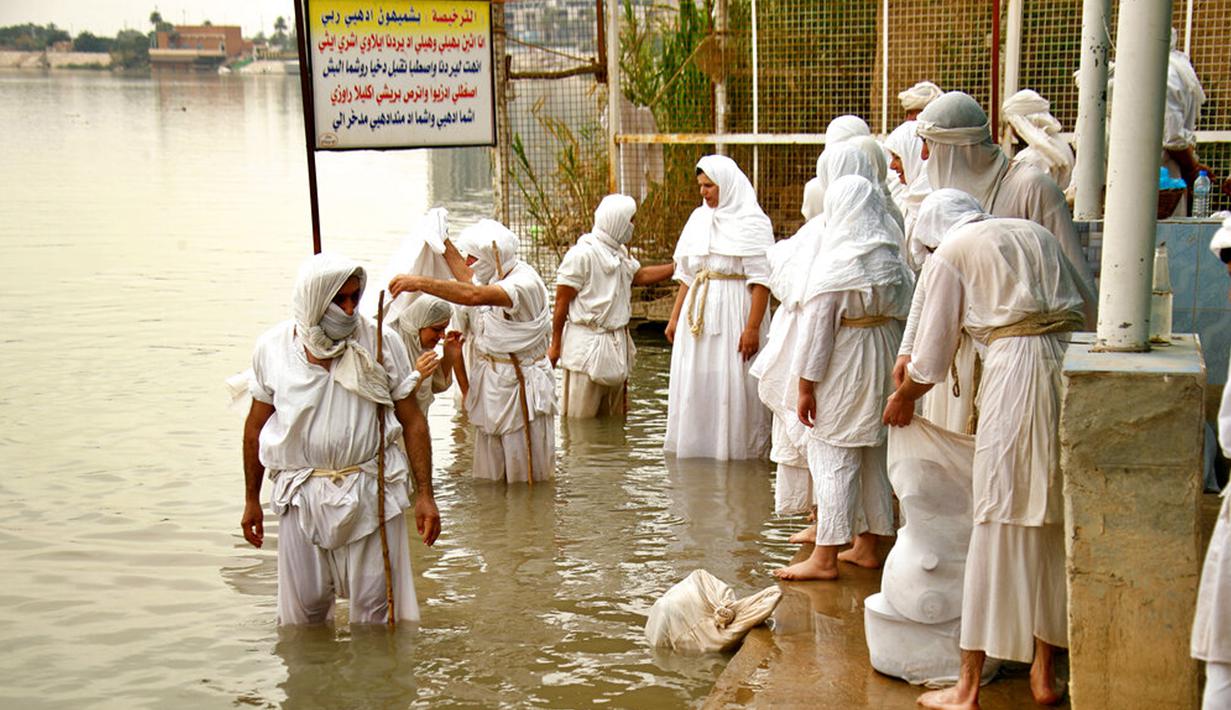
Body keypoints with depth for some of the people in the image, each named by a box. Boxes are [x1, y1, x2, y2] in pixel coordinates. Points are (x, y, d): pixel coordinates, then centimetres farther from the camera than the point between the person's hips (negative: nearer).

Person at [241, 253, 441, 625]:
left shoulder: (381, 343, -5)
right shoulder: (273, 347, -1)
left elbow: (412, 421, -1)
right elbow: (256, 426, 10)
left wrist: (425, 495, -5)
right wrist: (251, 500, 14)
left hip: (370, 492, -1)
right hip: (301, 496, 1)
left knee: (374, 604, 3)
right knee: (302, 606, 9)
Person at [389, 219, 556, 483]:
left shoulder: (525, 283, -22)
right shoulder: (489, 276, 7)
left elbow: (474, 295, -38)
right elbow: (468, 278, 32)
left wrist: (422, 283, -38)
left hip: (521, 387, -8)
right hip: (489, 385, 8)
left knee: (526, 478, 1)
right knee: (488, 476, 11)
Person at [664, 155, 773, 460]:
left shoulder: (752, 222, -6)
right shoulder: (699, 218, 13)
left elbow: (761, 281, -12)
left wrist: (752, 327, -19)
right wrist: (674, 317, 13)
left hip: (734, 314, -6)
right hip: (697, 316, 6)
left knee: (734, 386, -3)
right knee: (692, 385, 8)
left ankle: (738, 447, 7)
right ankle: (693, 448, 18)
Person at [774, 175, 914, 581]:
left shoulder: (834, 264, -17)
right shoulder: (892, 258, 3)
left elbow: (817, 329, -17)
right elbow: (903, 315, 6)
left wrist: (805, 385, -12)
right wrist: (895, 371, 14)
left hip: (842, 369, -7)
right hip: (883, 364, 7)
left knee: (833, 457, -2)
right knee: (873, 456, 15)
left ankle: (825, 557, 1)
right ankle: (866, 546, 25)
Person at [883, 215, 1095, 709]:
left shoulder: (949, 255, 6)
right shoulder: (1036, 234, 23)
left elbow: (931, 357, 5)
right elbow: (1088, 309, 21)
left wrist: (902, 399, 24)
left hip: (1018, 370, -6)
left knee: (998, 526, -1)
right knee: (1055, 523, 15)